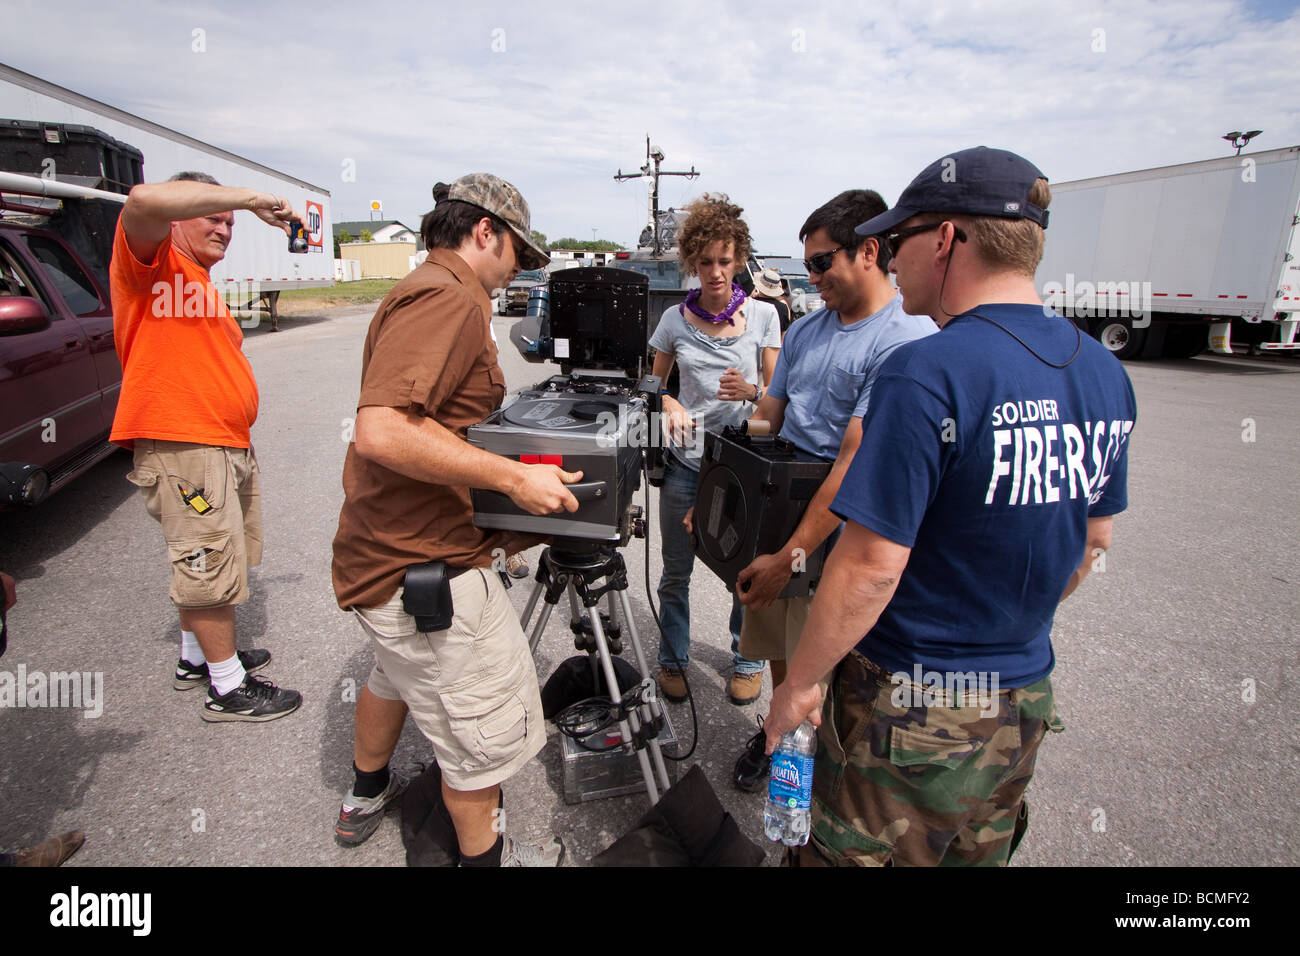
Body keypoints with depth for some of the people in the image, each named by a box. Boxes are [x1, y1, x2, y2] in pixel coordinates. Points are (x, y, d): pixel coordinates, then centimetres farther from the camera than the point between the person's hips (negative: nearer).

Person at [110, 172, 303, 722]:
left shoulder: (201, 284, 24)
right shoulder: (154, 260, -5)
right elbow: (146, 200, -28)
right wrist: (251, 198, -22)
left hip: (227, 446, 10)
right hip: (182, 448, -10)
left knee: (206, 566, 20)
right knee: (212, 571, -3)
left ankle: (196, 658, 37)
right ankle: (229, 689, 9)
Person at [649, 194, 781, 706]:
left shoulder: (763, 315, 1)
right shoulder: (675, 319, 3)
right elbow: (653, 384, 13)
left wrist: (751, 392, -19)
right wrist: (671, 405, -9)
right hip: (686, 459, 1)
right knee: (676, 571, 9)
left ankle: (747, 661, 31)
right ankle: (673, 660, 31)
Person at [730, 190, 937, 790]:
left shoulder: (909, 340, -15)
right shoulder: (805, 329, 11)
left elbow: (855, 460, -22)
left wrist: (790, 558, -25)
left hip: (841, 535, -6)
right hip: (777, 512, 7)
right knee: (780, 648, 20)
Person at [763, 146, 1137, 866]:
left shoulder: (927, 375, -25)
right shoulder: (1106, 375, 1)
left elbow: (871, 566, -25)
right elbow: (1092, 541, 11)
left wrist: (799, 682, -12)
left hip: (911, 709, -7)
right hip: (1025, 703, 8)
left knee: (853, 853, 14)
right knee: (978, 853, 26)